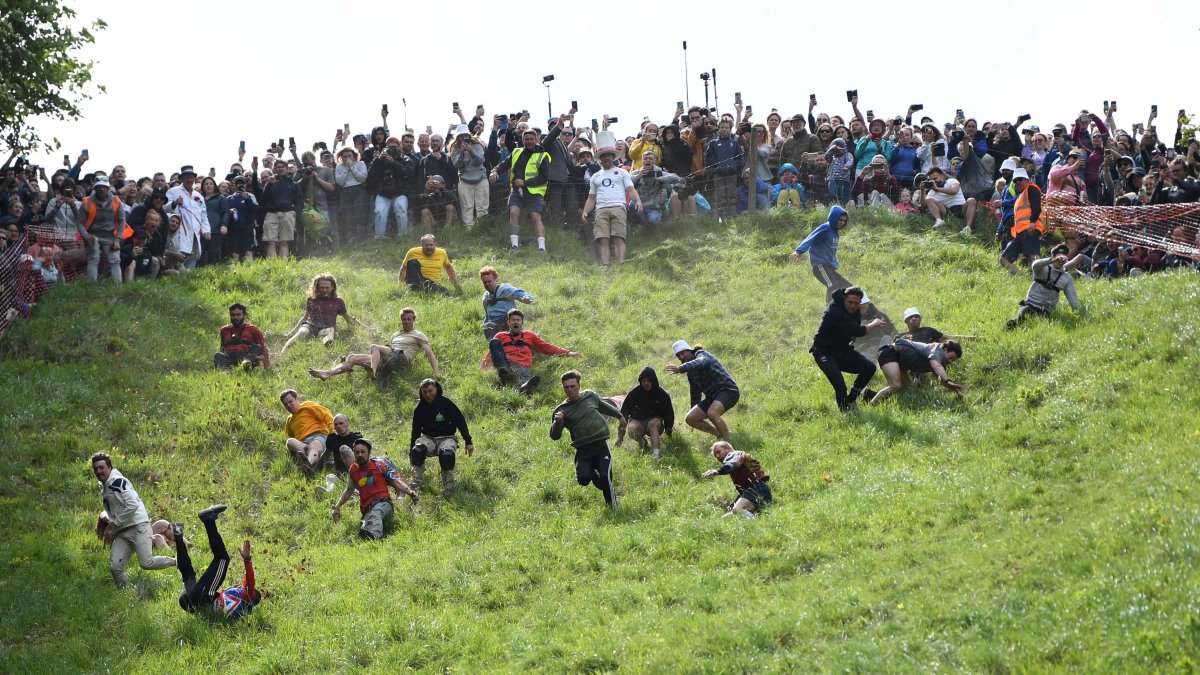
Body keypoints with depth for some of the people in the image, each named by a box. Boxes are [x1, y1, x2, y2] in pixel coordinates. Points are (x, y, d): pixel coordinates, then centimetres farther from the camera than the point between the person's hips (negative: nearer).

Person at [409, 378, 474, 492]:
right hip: (428, 438, 3)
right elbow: (415, 431, 13)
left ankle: (448, 485, -19)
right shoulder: (419, 409, 4)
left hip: (446, 437, -3)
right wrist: (411, 452, 10)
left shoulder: (446, 403, -7)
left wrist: (468, 442, -4)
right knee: (417, 451, -31)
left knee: (447, 454, -36)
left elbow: (461, 422, -2)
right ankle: (417, 481, -16)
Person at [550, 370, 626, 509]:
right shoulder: (562, 410, 0)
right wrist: (557, 422, -22)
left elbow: (604, 406, 28)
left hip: (601, 445, 0)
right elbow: (554, 436, -1)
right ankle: (593, 473, 20)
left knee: (605, 477, -18)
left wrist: (619, 415, 43)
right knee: (583, 479, -19)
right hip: (582, 449, 0)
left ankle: (613, 507, 4)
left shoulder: (590, 396, 7)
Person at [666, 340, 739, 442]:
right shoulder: (690, 372, 17)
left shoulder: (702, 355, -9)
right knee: (690, 419, 0)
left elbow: (699, 362, -35)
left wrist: (681, 368, -52)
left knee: (712, 413, -35)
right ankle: (720, 435, 10)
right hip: (712, 396, 9)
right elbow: (695, 393, 27)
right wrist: (695, 409, 31)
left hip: (728, 390, -9)